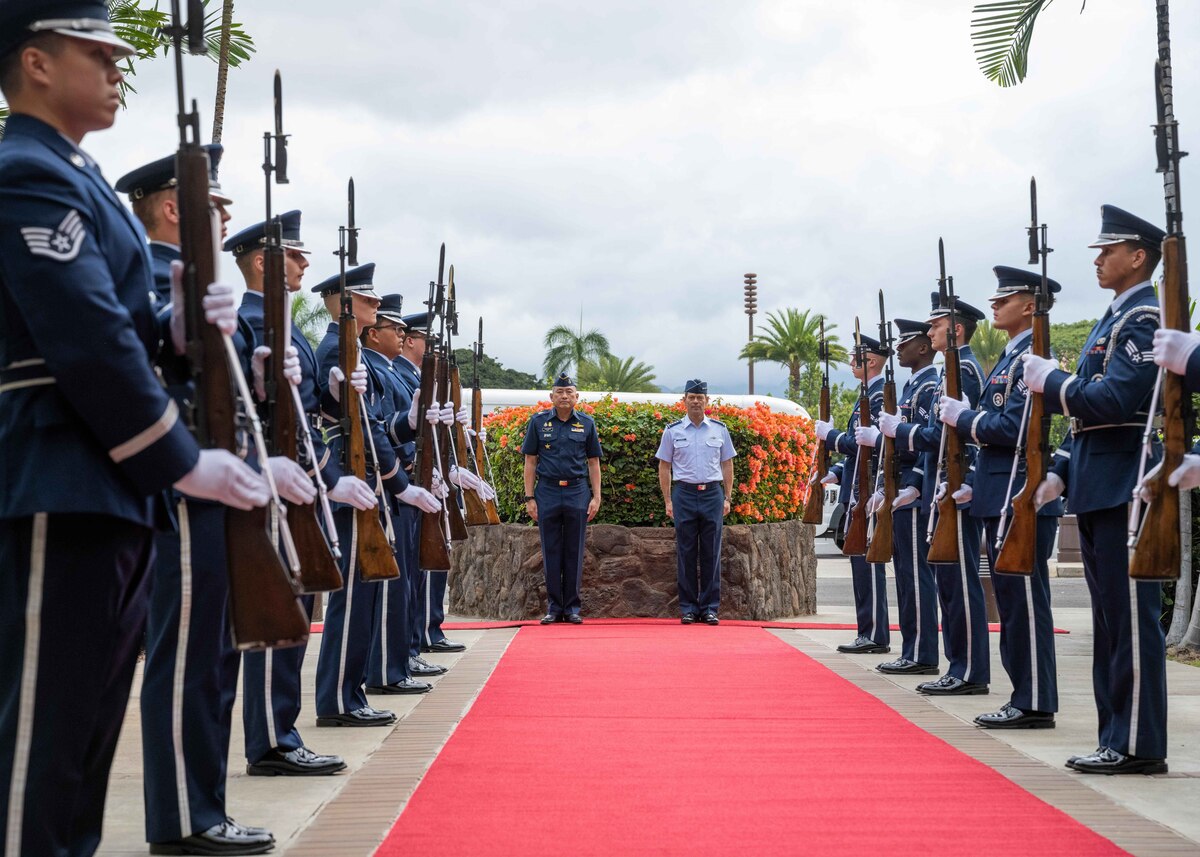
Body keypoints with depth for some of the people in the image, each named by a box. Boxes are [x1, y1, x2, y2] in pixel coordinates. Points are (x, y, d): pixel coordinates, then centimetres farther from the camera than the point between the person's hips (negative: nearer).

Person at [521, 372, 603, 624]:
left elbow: (593, 463, 10)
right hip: (547, 492, 0)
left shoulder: (586, 423, 7)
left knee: (574, 553, 4)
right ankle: (554, 607, 11)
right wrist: (529, 498, -1)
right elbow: (530, 461, 5)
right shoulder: (538, 422, 5)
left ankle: (572, 608, 11)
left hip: (577, 492, 0)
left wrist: (596, 497, 2)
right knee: (551, 553, 4)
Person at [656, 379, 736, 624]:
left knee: (711, 553, 1)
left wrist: (727, 498, 5)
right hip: (684, 493, -1)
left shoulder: (719, 429, 9)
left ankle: (710, 607, 7)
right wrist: (668, 501, 1)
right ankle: (688, 607, 8)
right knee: (686, 553, 1)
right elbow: (664, 467, 7)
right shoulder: (673, 430, 5)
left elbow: (727, 465, 12)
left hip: (712, 494, 1)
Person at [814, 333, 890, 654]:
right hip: (859, 493, 10)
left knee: (868, 563, -7)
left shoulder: (879, 396, -13)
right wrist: (836, 473, 12)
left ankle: (875, 636, -3)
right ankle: (869, 634, 16)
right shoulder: (868, 395, 19)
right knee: (863, 563, 11)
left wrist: (830, 435, -11)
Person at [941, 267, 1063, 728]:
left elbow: (1014, 427, -22)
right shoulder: (1011, 357, 19)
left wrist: (963, 417, -10)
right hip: (1001, 498, 10)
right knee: (1011, 601, 12)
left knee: (1025, 600, -6)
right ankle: (1024, 697, 18)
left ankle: (1035, 705, 0)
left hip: (1023, 500, -10)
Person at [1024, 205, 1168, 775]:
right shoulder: (1112, 320, 19)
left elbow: (1115, 401, -23)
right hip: (1097, 489, 10)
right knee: (1109, 617, 12)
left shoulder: (1144, 317, -11)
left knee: (1131, 616, -6)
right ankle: (1117, 738, 19)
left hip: (1124, 488, -10)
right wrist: (1061, 472, 14)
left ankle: (1139, 746, 0)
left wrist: (1051, 382, -11)